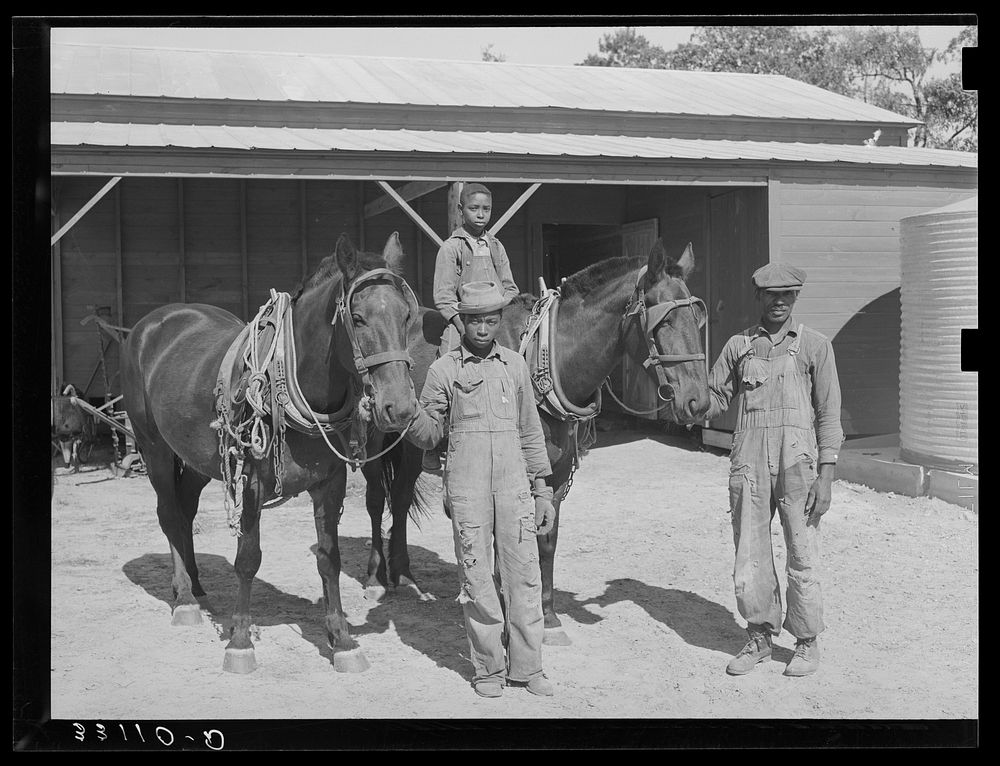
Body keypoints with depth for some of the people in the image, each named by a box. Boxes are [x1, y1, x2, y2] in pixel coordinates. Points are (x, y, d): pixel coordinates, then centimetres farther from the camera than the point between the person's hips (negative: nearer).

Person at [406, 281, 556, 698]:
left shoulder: (515, 364, 11)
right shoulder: (444, 369, 2)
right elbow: (421, 437, 3)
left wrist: (542, 490, 13)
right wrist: (426, 423, -21)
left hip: (514, 479, 2)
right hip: (466, 481, -2)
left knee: (524, 573, 3)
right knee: (476, 575, 2)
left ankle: (527, 666, 14)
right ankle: (489, 668, 14)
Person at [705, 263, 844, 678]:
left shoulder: (814, 345, 5)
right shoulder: (738, 345, 12)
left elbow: (829, 414, 2)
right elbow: (715, 398, 14)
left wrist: (825, 476, -5)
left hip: (797, 461, -2)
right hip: (748, 461, 2)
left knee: (801, 555, 2)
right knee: (749, 555, 6)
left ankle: (807, 642, 17)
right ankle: (759, 636, 21)